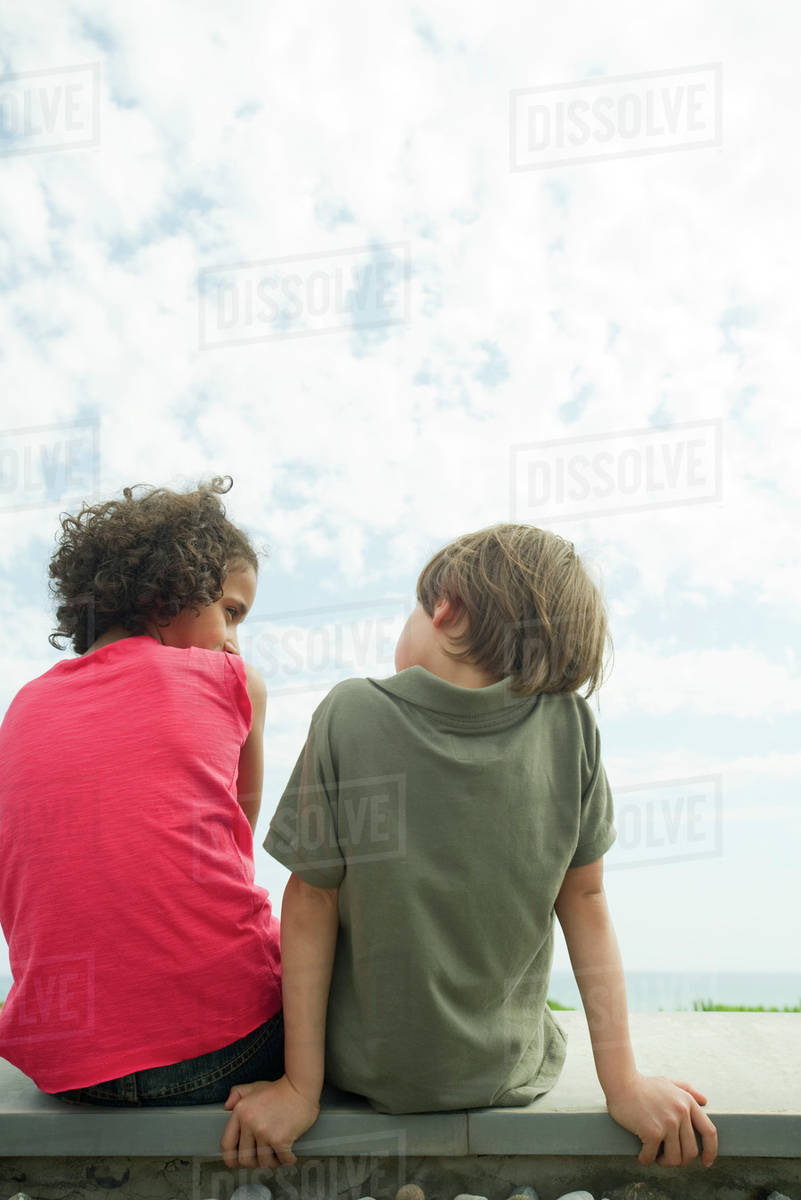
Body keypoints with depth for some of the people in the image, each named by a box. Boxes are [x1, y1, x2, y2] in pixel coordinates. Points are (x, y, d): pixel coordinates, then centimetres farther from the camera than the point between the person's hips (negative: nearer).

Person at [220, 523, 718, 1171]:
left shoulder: (350, 714, -18)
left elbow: (313, 900, -15)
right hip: (509, 1074, 2)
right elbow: (585, 898, -9)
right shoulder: (570, 722, -14)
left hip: (367, 1071, -1)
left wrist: (301, 1086, -9)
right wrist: (623, 1081, -3)